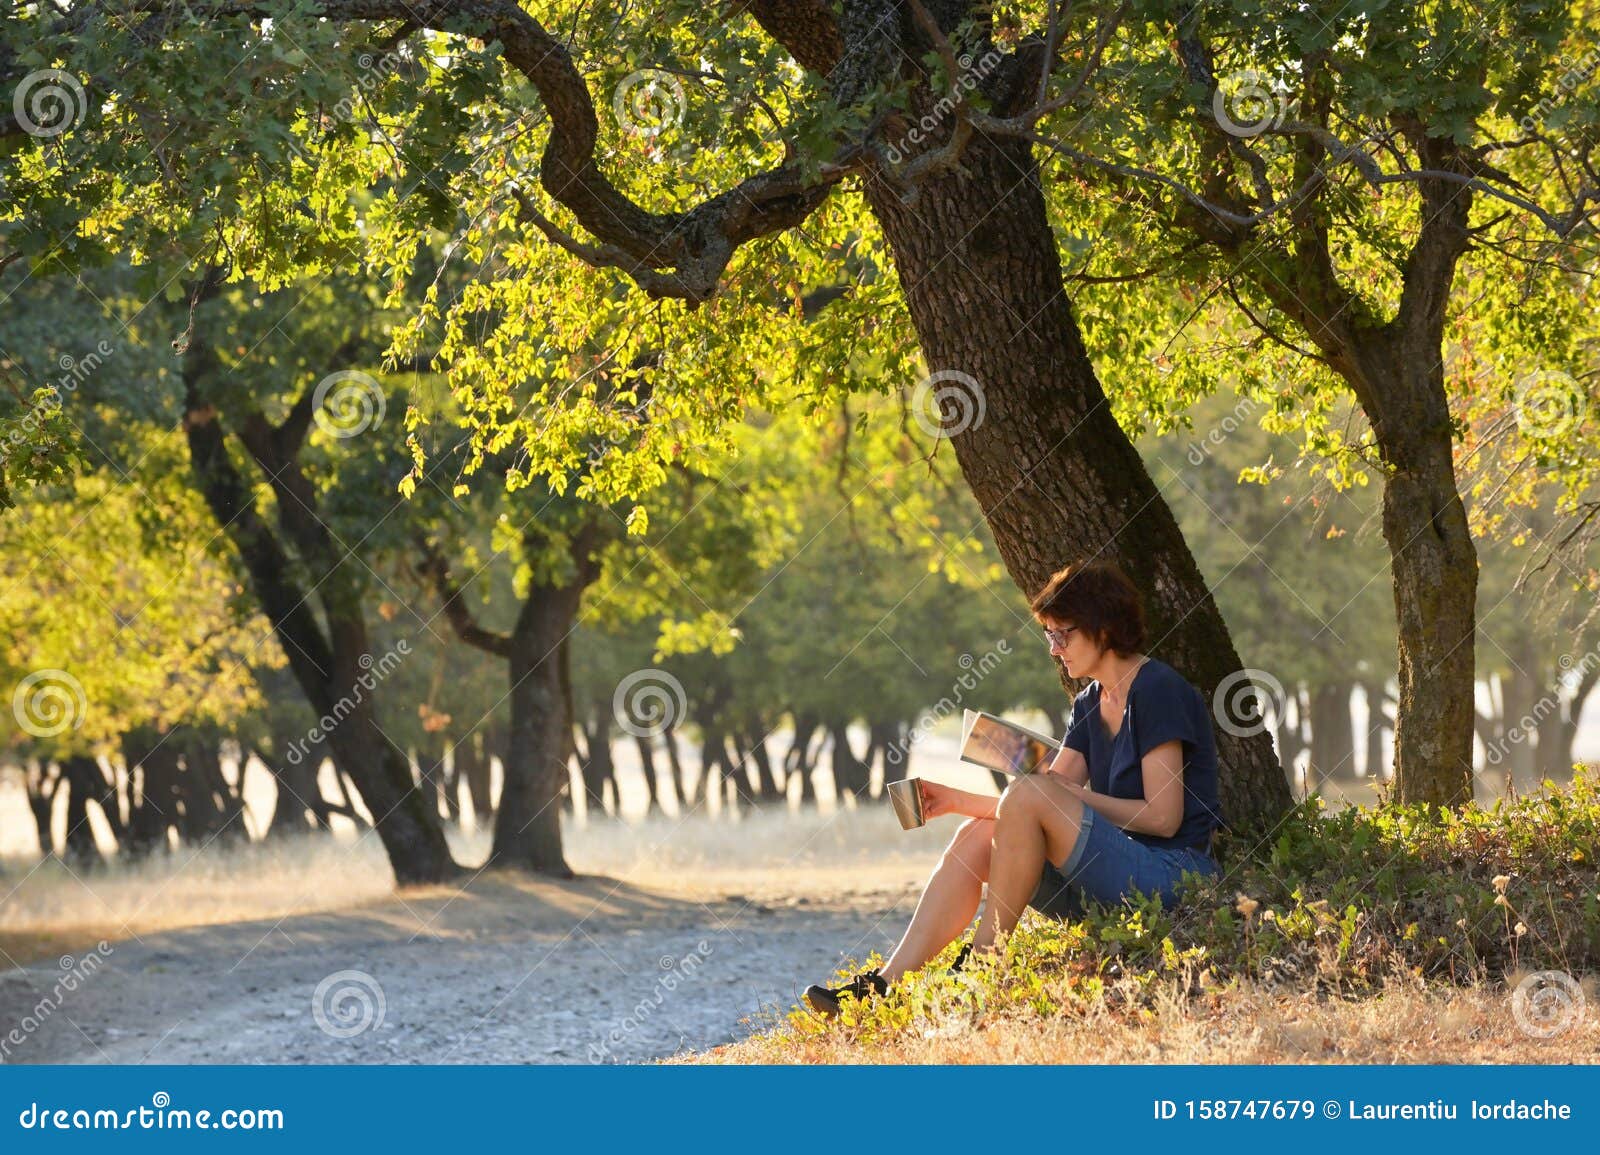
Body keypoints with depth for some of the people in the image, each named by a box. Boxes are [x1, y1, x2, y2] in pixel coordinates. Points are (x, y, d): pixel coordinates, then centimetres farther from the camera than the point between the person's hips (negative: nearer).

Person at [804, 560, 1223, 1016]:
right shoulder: (1090, 704, 17)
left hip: (1170, 875, -9)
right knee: (978, 835, -3)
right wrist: (959, 801, -1)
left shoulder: (1159, 691, -10)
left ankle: (984, 959, -16)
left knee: (1030, 796, -24)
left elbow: (1163, 817, -16)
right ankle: (887, 984, -15)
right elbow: (1046, 799, 9)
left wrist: (1074, 795, -13)